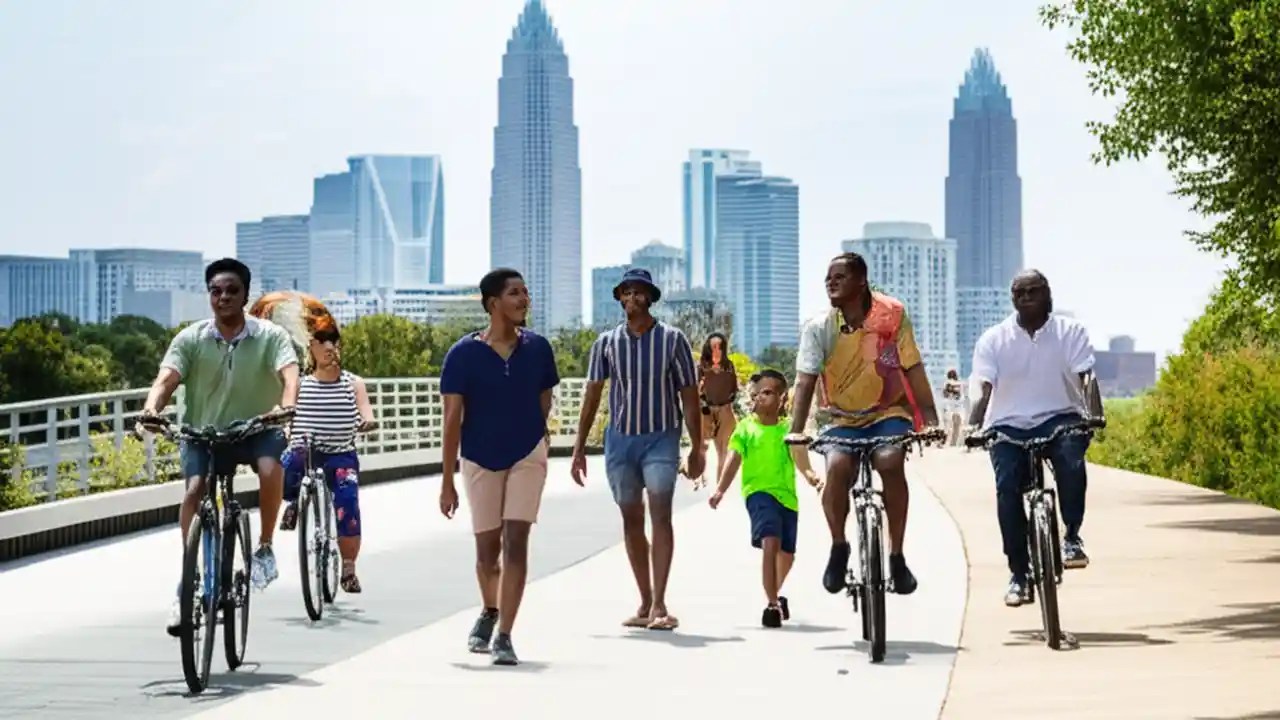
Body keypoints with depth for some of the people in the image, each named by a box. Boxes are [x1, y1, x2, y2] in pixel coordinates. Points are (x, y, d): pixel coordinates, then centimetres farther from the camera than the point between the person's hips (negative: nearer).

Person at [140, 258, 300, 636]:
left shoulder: (269, 336, -11)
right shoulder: (190, 339, -8)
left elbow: (289, 374, -26)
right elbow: (166, 378, -20)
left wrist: (286, 406, -48)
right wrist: (151, 407, -42)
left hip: (256, 428, -1)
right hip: (204, 431, 1)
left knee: (271, 467, -32)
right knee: (194, 489, -22)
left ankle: (265, 546, -10)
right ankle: (186, 582, -13)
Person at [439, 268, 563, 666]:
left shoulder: (537, 348, -4)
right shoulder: (463, 353, -12)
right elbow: (452, 418, -11)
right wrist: (447, 480, -12)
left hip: (527, 456, 1)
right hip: (480, 460, -1)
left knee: (515, 543, -10)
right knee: (487, 550, 9)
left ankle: (504, 637, -8)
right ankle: (490, 611, 39)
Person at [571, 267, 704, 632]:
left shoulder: (672, 339, -1)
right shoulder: (606, 342, 4)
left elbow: (688, 395, 2)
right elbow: (592, 395, 8)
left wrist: (696, 448, 0)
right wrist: (579, 448, 5)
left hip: (660, 439, -3)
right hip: (620, 438, 3)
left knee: (660, 513, -15)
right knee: (631, 520, 7)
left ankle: (660, 604, -19)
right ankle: (645, 604, 15)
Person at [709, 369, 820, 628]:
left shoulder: (787, 427, 8)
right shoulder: (745, 427, 1)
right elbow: (733, 459, -7)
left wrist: (809, 474, -21)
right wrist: (721, 489, -21)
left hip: (787, 494, 4)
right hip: (759, 491, -4)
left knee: (787, 553, 16)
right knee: (770, 542, -25)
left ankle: (775, 593, 45)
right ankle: (772, 604, -21)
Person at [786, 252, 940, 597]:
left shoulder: (891, 317, -9)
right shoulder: (818, 328, -7)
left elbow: (914, 370, -10)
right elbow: (805, 380, -14)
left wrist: (931, 420, -19)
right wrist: (796, 429, -27)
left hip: (888, 414, -1)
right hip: (843, 419, 1)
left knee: (890, 461, -31)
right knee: (837, 467, -30)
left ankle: (897, 556, -16)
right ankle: (839, 548, -4)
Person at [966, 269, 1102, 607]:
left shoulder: (1070, 332, 1)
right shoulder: (993, 339, 2)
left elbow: (1086, 379, -10)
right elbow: (984, 389, -7)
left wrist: (1095, 417, -28)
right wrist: (972, 428, -24)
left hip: (1058, 417, -1)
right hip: (1008, 424, 1)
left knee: (1071, 458, -33)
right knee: (1007, 487, -17)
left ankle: (1072, 538, -16)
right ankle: (1018, 574, -6)